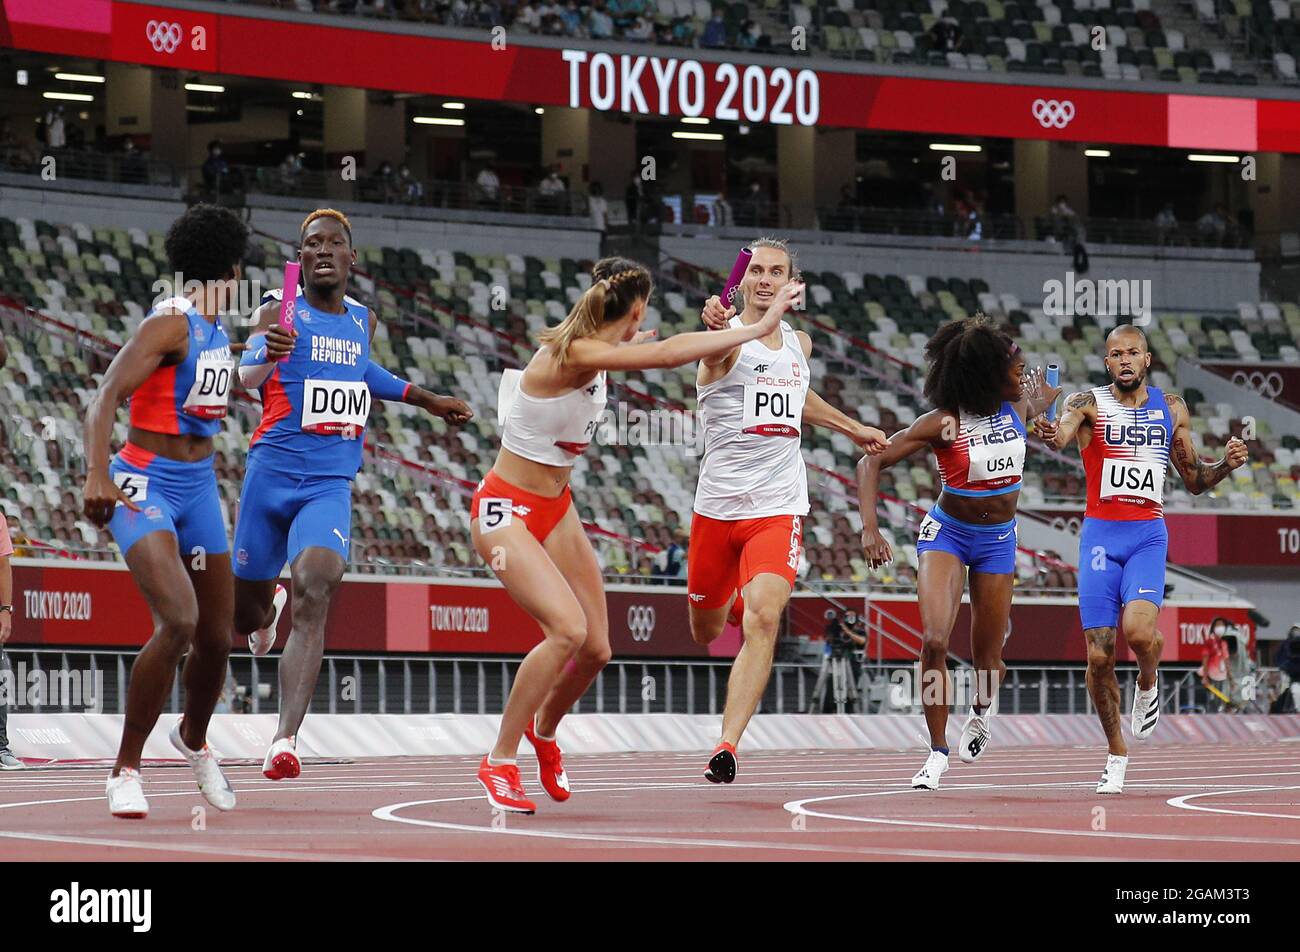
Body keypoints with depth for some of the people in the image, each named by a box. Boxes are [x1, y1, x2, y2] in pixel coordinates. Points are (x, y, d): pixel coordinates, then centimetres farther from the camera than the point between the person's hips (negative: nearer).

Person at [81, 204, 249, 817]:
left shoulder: (218, 329, 11)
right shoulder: (170, 324, -16)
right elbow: (103, 400, -26)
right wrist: (97, 474, -37)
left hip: (198, 487, 8)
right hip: (146, 485, -8)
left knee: (216, 637, 11)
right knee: (178, 621, -26)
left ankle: (193, 739, 41)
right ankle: (125, 770, -15)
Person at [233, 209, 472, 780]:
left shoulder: (363, 320, 12)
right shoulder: (281, 311, -5)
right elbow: (245, 377, -22)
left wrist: (425, 400, 32)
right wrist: (265, 353, -45)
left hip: (330, 485, 2)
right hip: (271, 475, -2)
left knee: (314, 594, -23)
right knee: (244, 614, 9)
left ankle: (285, 740, -32)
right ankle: (267, 609, 52)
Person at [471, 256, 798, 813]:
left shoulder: (595, 352, 1)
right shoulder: (573, 354, -27)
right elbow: (666, 355, -36)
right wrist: (758, 328, -31)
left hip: (555, 509, 9)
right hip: (506, 511, -9)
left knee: (595, 648, 5)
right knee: (568, 630, -26)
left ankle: (544, 731, 36)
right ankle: (498, 764, -12)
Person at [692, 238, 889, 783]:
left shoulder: (799, 344, 11)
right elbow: (720, 347, -36)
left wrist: (851, 428, 37)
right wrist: (719, 328, -59)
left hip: (778, 508, 2)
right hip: (718, 506, -2)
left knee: (763, 619, -21)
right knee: (706, 632, 13)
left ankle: (727, 747, -25)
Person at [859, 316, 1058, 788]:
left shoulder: (1016, 408, -7)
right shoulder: (942, 424, -22)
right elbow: (871, 463, -20)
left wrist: (1045, 403, 3)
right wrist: (870, 529, -28)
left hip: (998, 539, 4)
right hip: (946, 532, -4)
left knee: (987, 654, 8)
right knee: (934, 639, -21)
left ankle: (980, 714, 45)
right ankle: (938, 752, -8)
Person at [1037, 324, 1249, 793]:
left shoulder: (1172, 409, 9)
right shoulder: (1090, 404, -1)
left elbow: (1194, 480, 18)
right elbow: (1062, 434, -24)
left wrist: (1227, 465, -2)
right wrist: (1049, 433, -48)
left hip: (1148, 534, 1)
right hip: (1100, 534, -1)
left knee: (1138, 630, -25)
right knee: (1099, 657, -2)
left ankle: (1148, 683, 10)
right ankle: (1116, 754, 17)